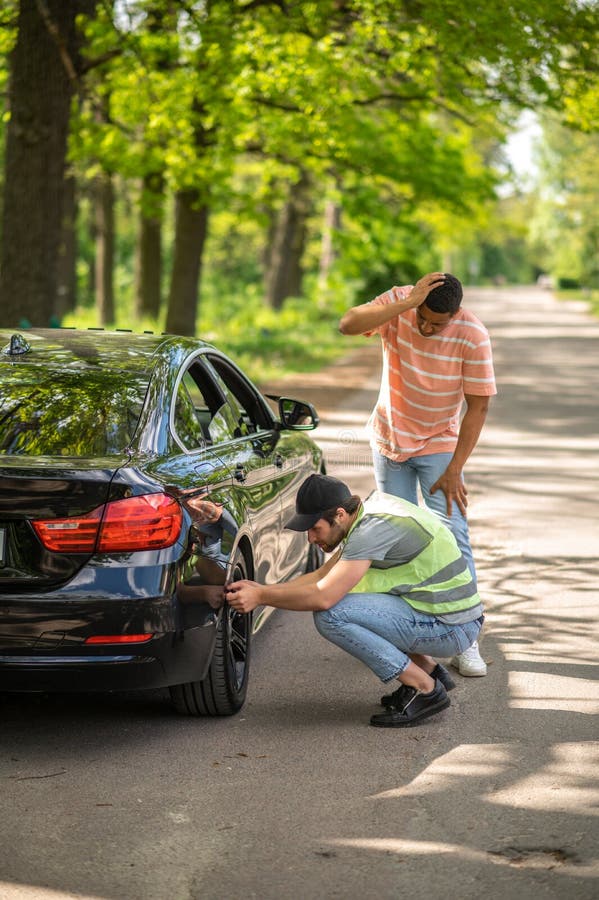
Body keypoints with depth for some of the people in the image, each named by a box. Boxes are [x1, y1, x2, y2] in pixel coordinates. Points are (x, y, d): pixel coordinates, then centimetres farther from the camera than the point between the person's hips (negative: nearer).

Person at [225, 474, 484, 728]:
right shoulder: (367, 512, 9)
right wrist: (262, 588, 5)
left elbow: (323, 596, -25)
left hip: (452, 628, -10)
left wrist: (260, 597, -14)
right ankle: (429, 669, 15)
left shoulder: (374, 528, -21)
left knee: (330, 615, -18)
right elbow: (323, 575, 15)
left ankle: (424, 690, -9)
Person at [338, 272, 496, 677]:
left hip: (439, 443, -2)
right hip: (390, 441, 2)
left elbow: (478, 405, -17)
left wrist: (455, 470, -19)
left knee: (452, 535, -11)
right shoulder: (398, 305, -19)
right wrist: (408, 304, -45)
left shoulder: (473, 336, -24)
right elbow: (348, 324, -36)